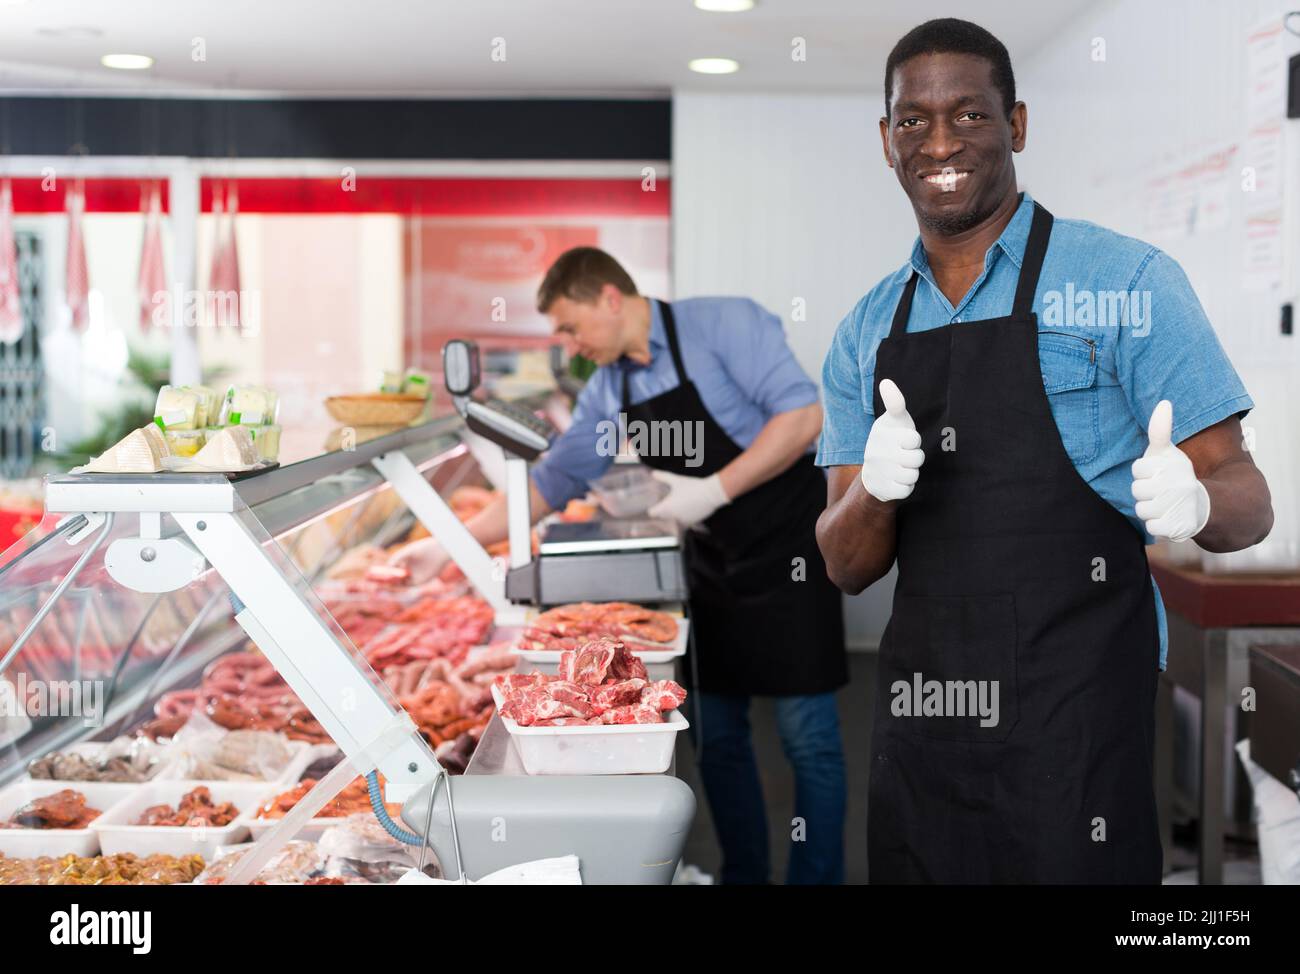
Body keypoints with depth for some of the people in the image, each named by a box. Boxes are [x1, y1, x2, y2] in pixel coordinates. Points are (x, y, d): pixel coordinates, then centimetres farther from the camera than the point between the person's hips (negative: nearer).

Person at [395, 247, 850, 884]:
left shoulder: (722, 324, -13)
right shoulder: (607, 391, 7)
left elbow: (804, 415, -20)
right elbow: (550, 483, 12)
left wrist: (714, 490, -23)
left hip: (787, 554, -7)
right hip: (713, 566, 7)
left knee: (807, 738, -1)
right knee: (716, 738, 9)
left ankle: (815, 878, 12)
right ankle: (743, 874, 23)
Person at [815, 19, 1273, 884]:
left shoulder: (1127, 281, -4)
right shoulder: (867, 333, 10)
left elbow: (1244, 502, -6)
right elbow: (846, 567, 7)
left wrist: (1194, 503, -29)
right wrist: (875, 493, -15)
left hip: (1073, 722, -4)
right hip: (919, 718, 5)